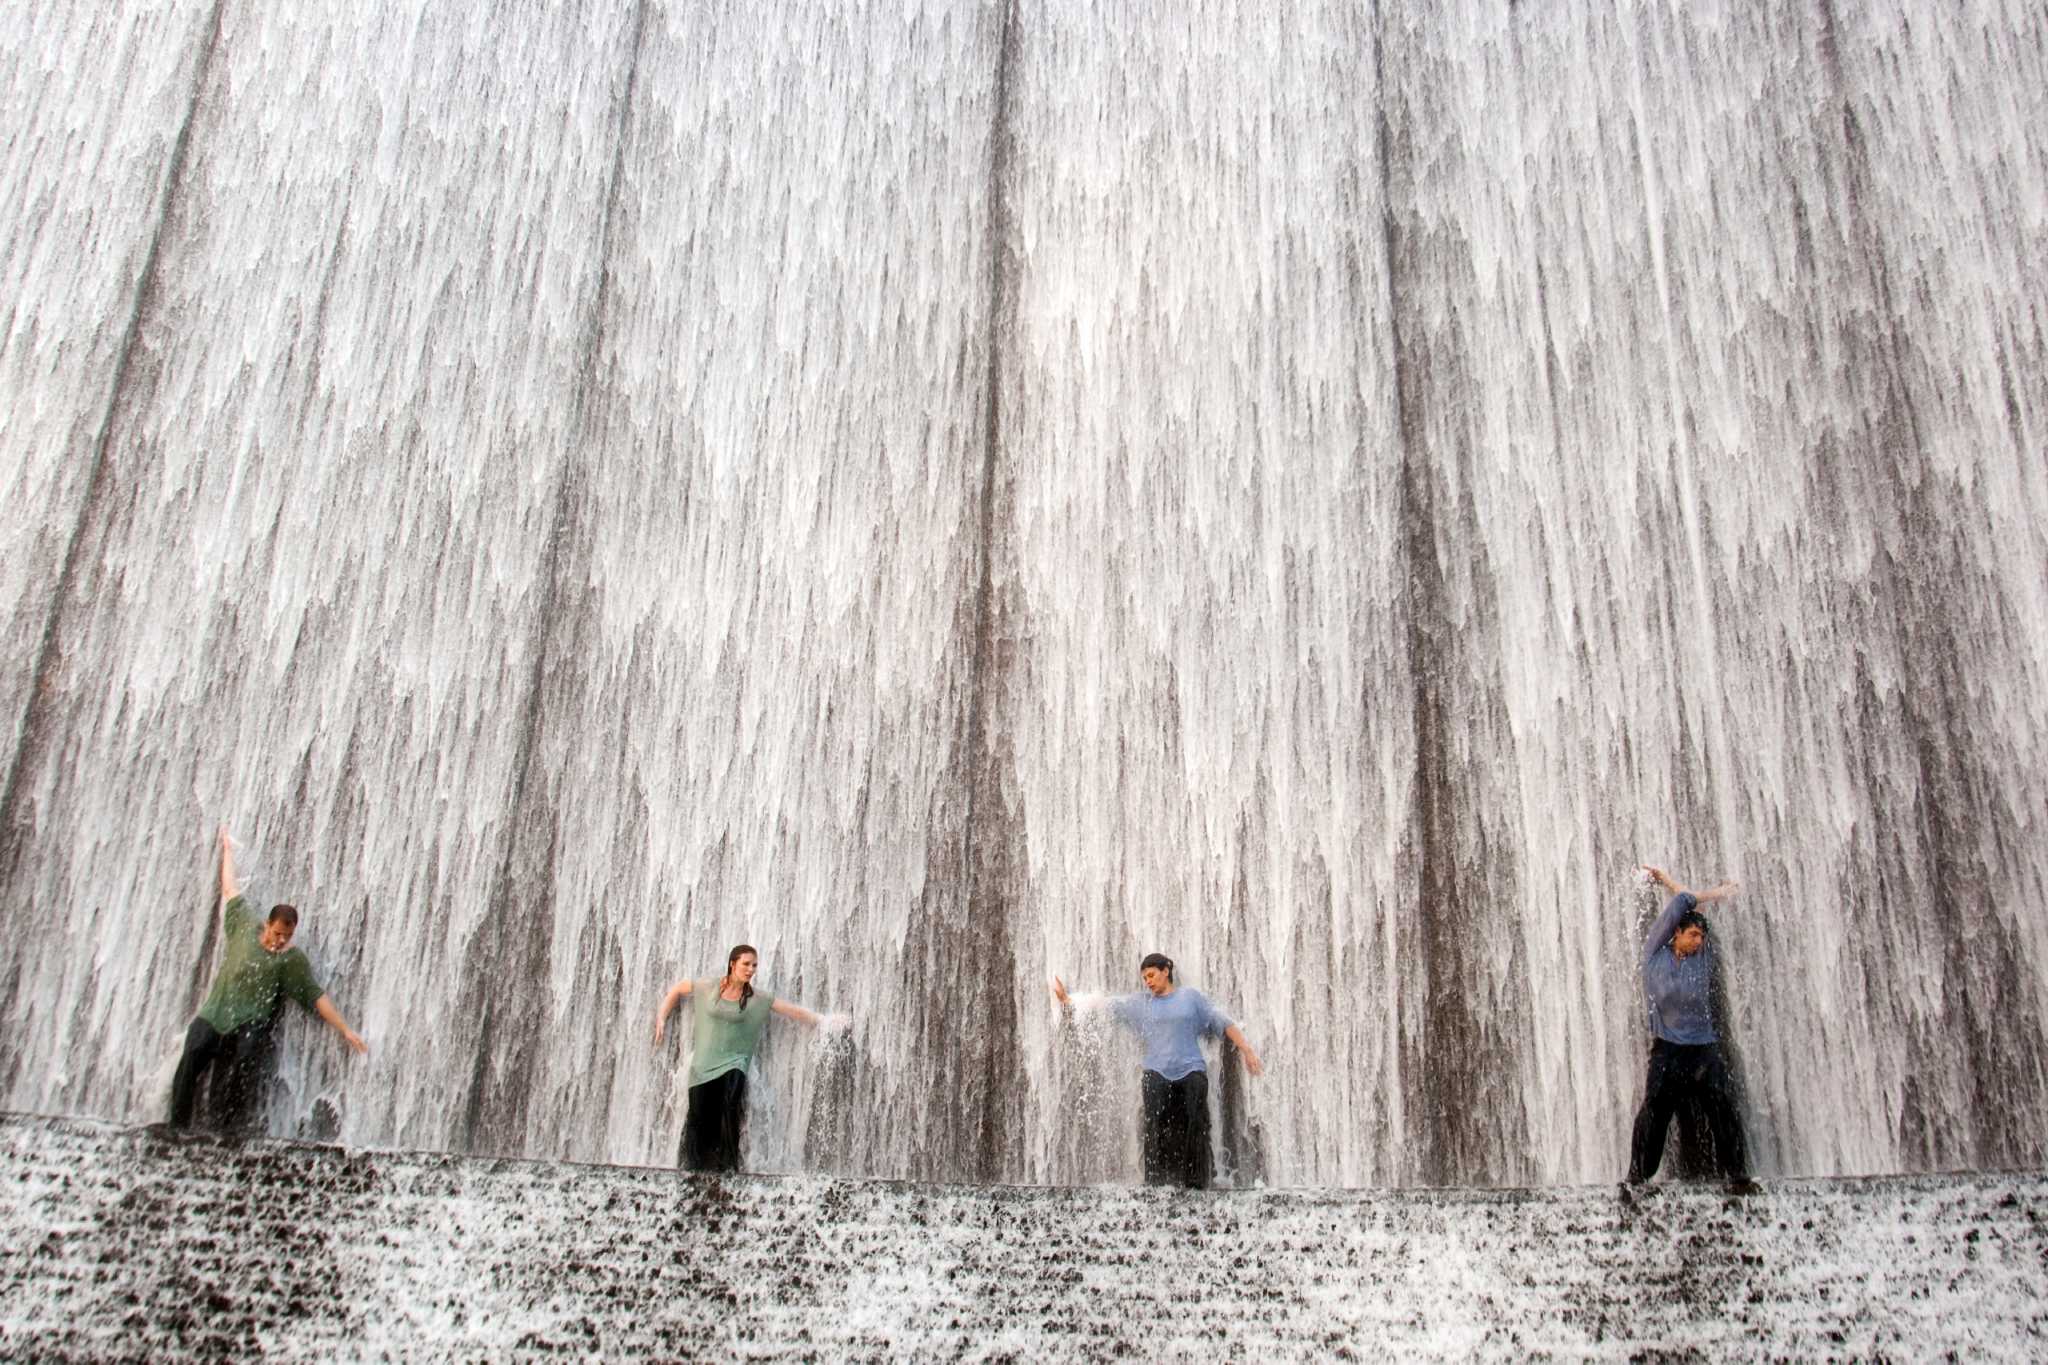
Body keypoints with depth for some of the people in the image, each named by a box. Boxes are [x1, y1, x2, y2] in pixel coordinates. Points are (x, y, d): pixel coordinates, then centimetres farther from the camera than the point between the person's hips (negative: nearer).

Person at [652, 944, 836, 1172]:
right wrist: (662, 1019, 9)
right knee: (699, 1119, 1)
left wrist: (821, 1022, -10)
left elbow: (793, 1010, -3)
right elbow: (677, 989, 14)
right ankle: (694, 1168, 17)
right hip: (704, 1065, 1)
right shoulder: (709, 987, 0)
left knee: (730, 1112, -21)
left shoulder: (758, 999, 0)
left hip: (733, 1064, -1)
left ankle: (728, 1167, -14)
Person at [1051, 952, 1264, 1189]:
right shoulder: (1140, 1003, 12)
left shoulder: (1190, 996, 7)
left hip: (1191, 1072, -1)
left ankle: (1196, 1186, 0)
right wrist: (1067, 1000, 6)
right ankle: (1155, 1186, -7)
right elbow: (1105, 1006, 11)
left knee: (1195, 1134, -5)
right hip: (1157, 1074, 1)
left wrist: (1247, 1051, 3)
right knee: (1156, 1134, -8)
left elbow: (1222, 1022, 7)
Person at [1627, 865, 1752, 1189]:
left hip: (1705, 1051, 2)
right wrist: (1715, 894, 8)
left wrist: (1670, 883, 18)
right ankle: (1637, 1179, -1)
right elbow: (1680, 904, -1)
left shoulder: (1704, 956, 8)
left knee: (1725, 1113, -2)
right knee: (1652, 1115, -6)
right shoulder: (1654, 953, 2)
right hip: (1667, 1052, -2)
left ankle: (1738, 1175, 6)